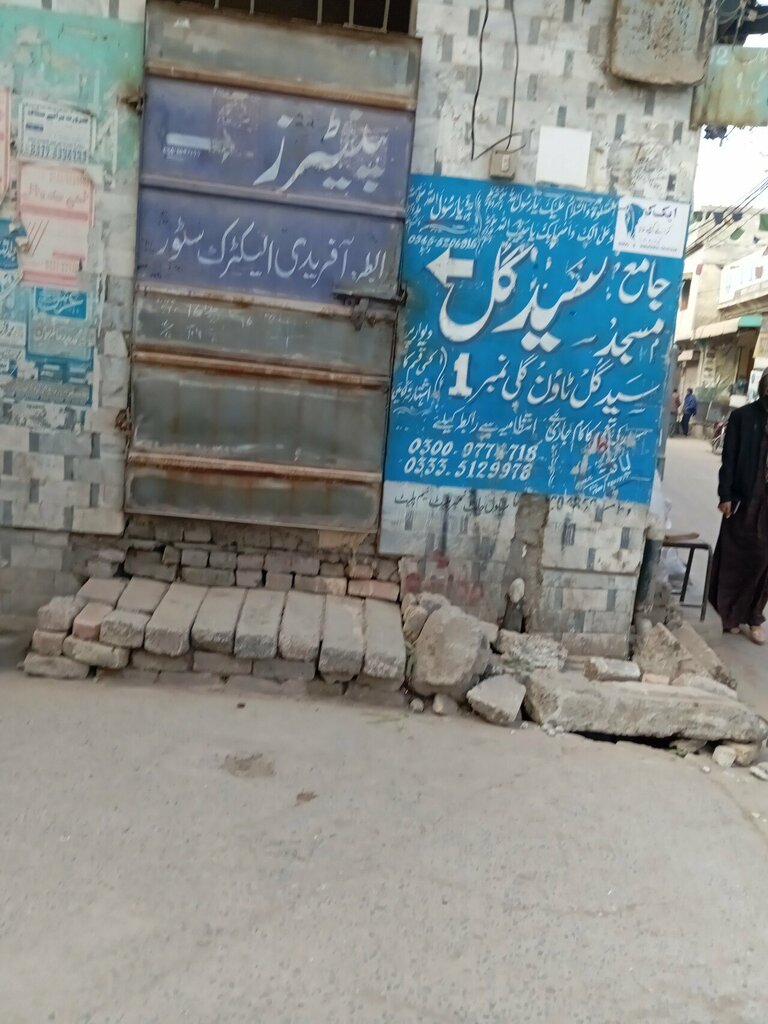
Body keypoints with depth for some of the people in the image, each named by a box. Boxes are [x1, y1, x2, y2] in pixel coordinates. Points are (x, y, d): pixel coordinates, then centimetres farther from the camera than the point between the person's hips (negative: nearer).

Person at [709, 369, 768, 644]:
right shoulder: (743, 416, -1)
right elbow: (729, 458, -3)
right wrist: (725, 495, -10)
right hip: (745, 497, -2)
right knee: (735, 556, 5)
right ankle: (730, 614, 19)